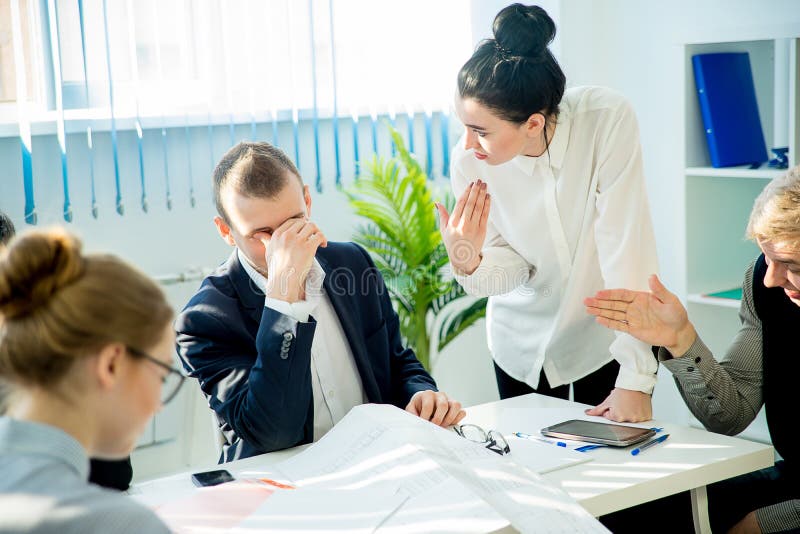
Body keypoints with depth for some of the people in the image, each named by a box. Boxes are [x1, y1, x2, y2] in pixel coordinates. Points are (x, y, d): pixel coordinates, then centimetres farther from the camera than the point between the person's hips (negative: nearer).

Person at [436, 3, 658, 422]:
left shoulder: (608, 121, -28)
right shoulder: (468, 161, -20)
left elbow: (626, 250, -28)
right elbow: (512, 269, -11)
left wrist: (636, 379, -29)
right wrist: (468, 263, -33)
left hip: (605, 338, -2)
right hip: (523, 343, 2)